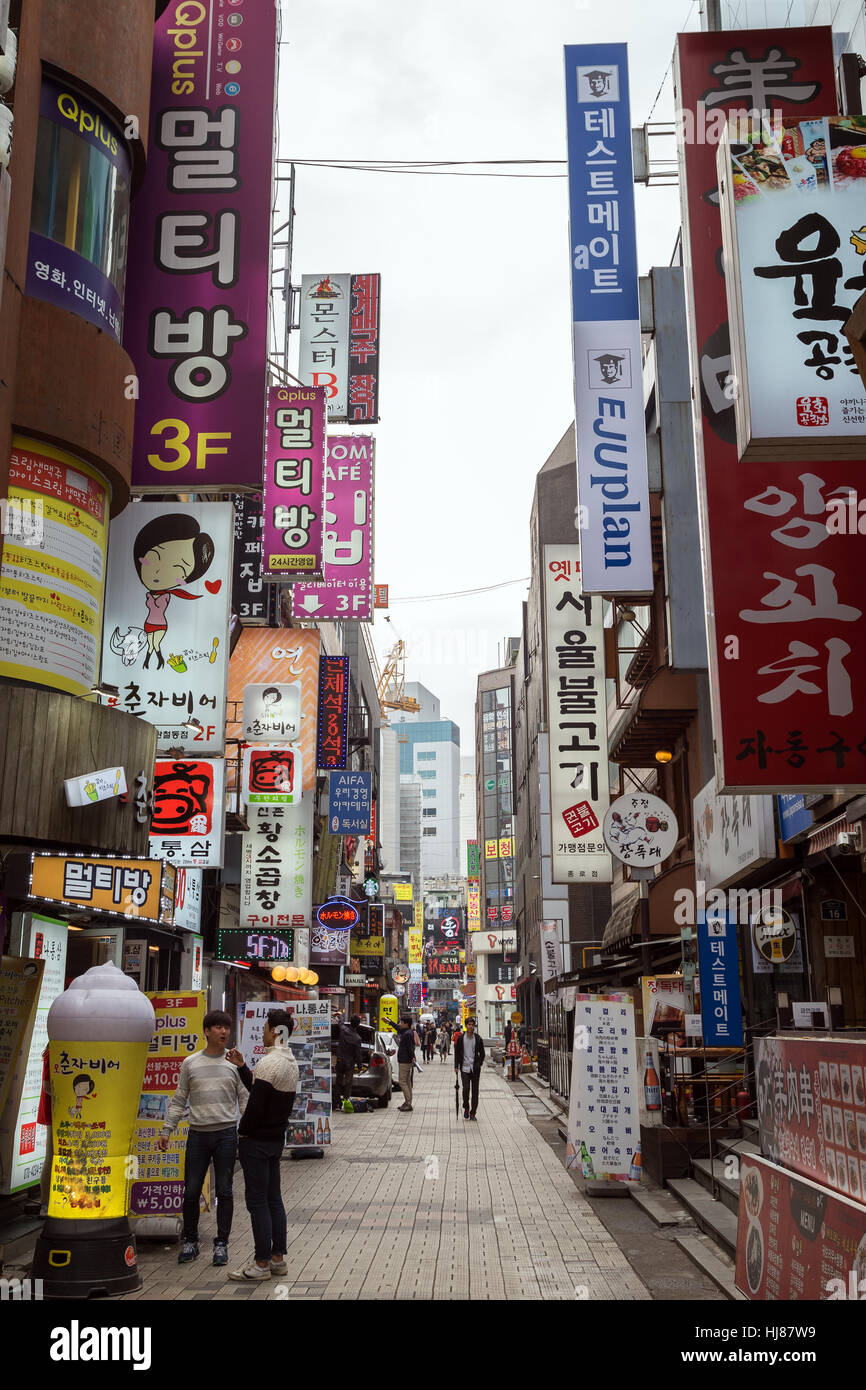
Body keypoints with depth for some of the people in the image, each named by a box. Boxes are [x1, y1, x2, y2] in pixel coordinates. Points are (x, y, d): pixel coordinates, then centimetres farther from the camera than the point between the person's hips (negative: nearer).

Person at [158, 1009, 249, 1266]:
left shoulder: (235, 1063, 5)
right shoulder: (190, 1063, 5)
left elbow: (244, 1100, 6)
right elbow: (179, 1101, 10)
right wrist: (166, 1131, 3)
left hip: (226, 1133, -1)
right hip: (198, 1134, 1)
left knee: (224, 1191, 4)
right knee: (191, 1191, 3)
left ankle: (222, 1243, 15)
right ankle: (190, 1241, 20)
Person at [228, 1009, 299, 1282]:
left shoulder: (270, 1063, -20)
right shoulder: (291, 1062, 10)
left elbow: (256, 1104, -21)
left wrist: (242, 1132, -7)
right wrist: (242, 1066, 15)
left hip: (257, 1141, -9)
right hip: (277, 1138, 9)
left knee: (257, 1201, -2)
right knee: (274, 1199, 14)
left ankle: (262, 1263, 3)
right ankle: (278, 1258, 19)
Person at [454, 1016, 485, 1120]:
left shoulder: (477, 1039, 1)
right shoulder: (461, 1038, 1)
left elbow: (482, 1053, 9)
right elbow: (457, 1053, 7)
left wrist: (479, 1064, -1)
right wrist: (456, 1066, 1)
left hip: (475, 1069, 1)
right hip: (464, 1068, -1)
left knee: (475, 1090, 2)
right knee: (466, 1088, -10)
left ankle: (473, 1112, 10)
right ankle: (466, 1108, 14)